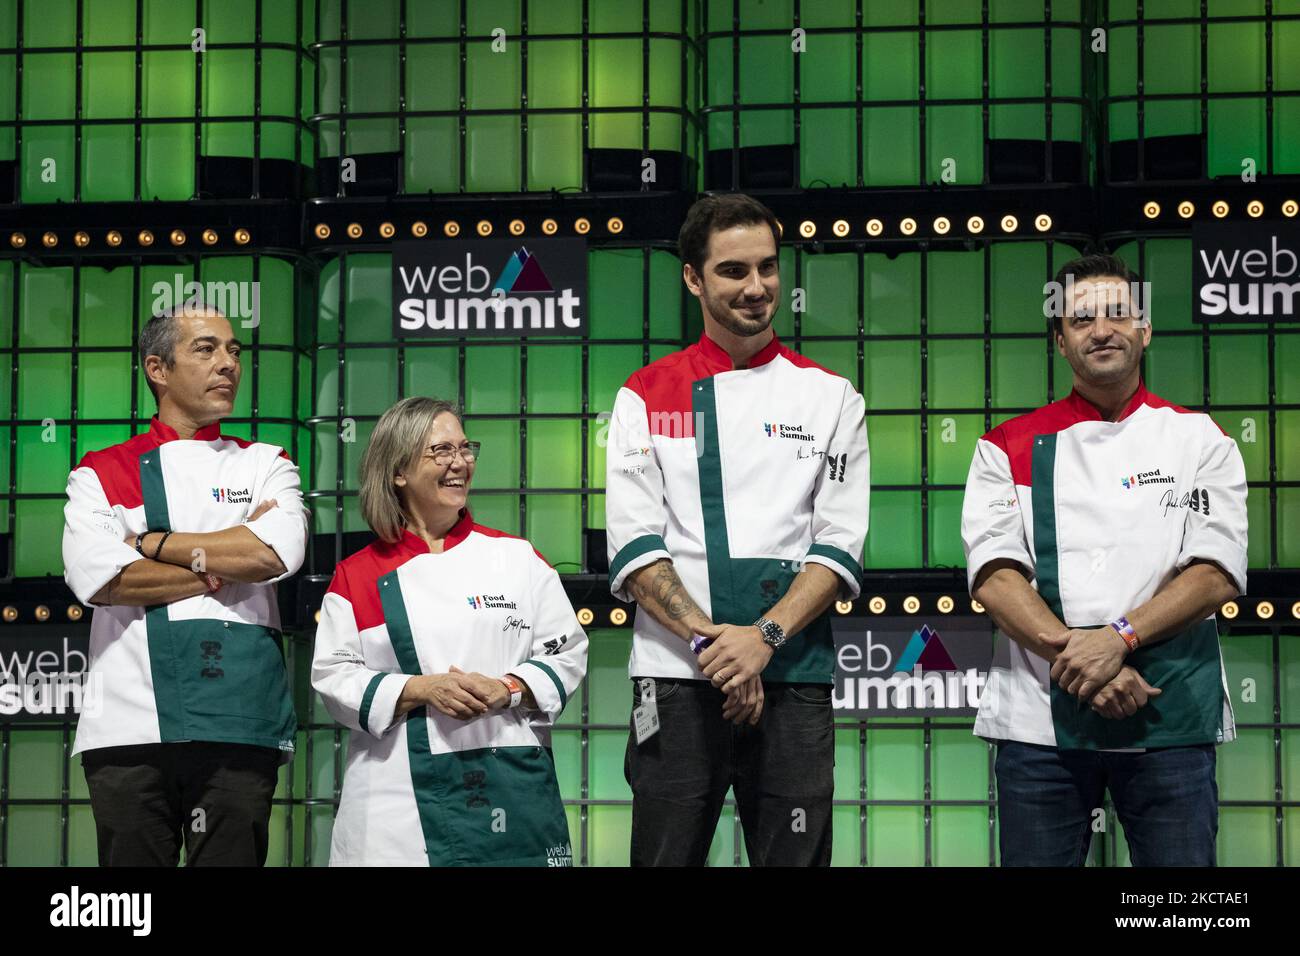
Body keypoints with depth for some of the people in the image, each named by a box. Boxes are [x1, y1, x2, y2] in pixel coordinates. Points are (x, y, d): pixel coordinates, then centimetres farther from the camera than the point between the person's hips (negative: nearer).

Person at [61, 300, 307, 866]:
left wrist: (150, 542, -3)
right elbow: (95, 576, -7)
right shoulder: (101, 474, 12)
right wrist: (223, 566, -4)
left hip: (239, 725, 0)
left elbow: (278, 553, -8)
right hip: (128, 727, 0)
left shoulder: (265, 465, 14)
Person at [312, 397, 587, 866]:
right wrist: (421, 690, -12)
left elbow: (566, 653, 7)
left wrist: (508, 690, -11)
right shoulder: (357, 577, 7)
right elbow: (333, 676, 2)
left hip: (510, 784, 1)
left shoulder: (517, 557, 9)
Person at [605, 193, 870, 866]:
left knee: (795, 856, 0)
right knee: (666, 856, -1)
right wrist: (709, 640, -13)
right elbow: (634, 549, 0)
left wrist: (763, 638, -13)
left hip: (792, 679, 1)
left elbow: (840, 548, 2)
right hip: (675, 678, 0)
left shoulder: (829, 399, 10)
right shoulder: (645, 399, 9)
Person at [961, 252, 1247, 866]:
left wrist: (1118, 638, -16)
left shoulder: (1200, 441, 9)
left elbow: (1217, 574, -2)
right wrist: (1074, 657, -15)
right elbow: (994, 578, -1)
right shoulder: (1009, 448, 10)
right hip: (1038, 717, 0)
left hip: (1171, 718, 0)